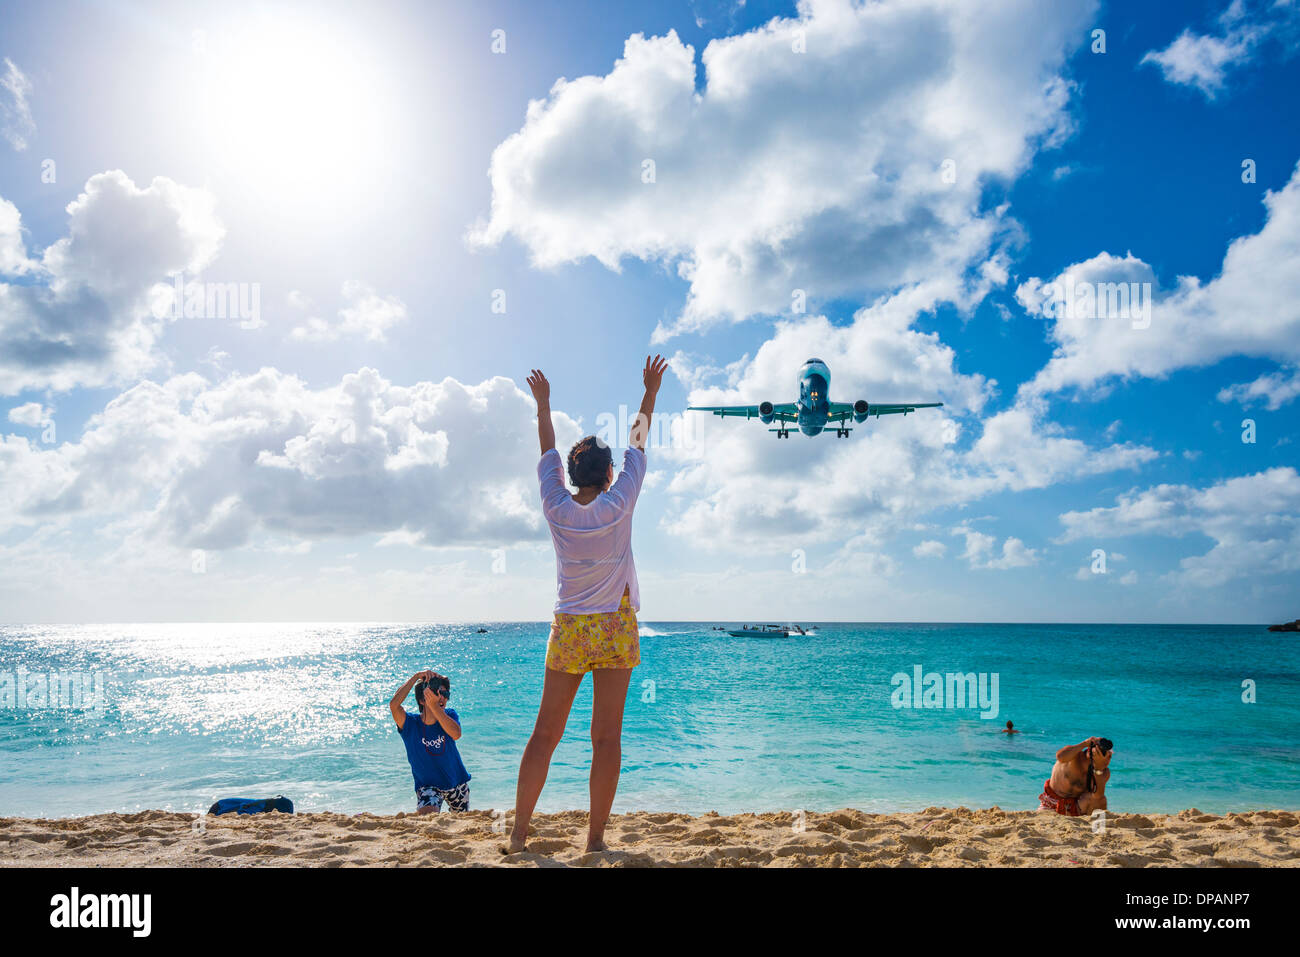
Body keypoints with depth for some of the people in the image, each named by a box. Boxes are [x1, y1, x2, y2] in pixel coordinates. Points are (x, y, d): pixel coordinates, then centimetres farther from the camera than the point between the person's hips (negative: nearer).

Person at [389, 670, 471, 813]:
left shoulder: (450, 715, -10)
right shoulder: (411, 723, -17)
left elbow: (456, 734, -33)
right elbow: (394, 705, -37)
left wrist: (435, 706, -43)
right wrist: (416, 676, -36)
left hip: (457, 782, 3)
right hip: (427, 784, -3)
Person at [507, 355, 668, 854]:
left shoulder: (557, 508, -1)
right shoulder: (618, 504, -6)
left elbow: (548, 452, 13)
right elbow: (638, 443, 6)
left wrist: (543, 403, 27)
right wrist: (650, 392, 16)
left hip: (568, 628, 2)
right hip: (615, 626, -2)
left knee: (545, 733, 8)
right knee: (606, 738, 1)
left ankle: (518, 832, 10)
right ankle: (596, 838, 5)